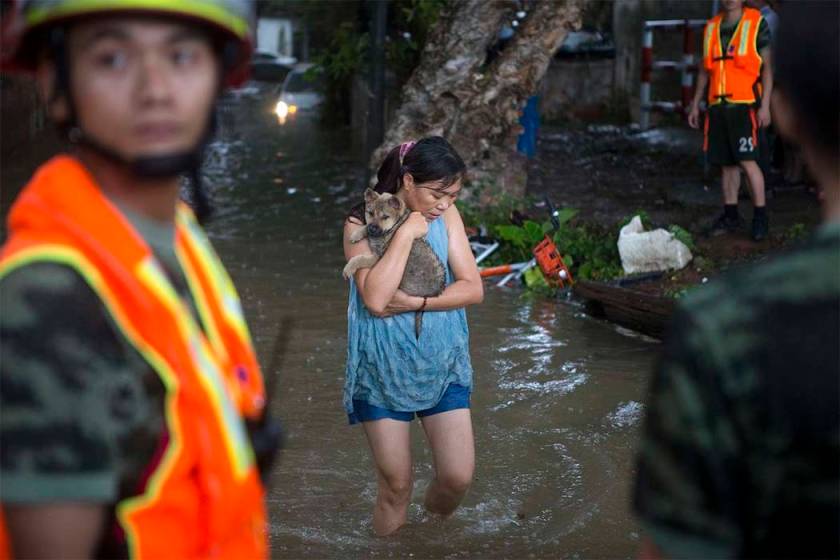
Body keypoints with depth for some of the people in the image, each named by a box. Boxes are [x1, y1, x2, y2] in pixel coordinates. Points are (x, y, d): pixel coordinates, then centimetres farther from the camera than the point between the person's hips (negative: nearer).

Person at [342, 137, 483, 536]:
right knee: (396, 487, 4)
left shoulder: (446, 215, -2)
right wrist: (406, 232, -23)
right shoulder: (362, 224, -11)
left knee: (458, 477, 0)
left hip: (442, 365, 3)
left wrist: (415, 303, -20)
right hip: (384, 369, -3)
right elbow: (375, 299, -25)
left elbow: (473, 289, -7)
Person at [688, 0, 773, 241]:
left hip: (744, 106, -5)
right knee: (726, 163, 8)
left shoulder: (757, 24, -1)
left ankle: (760, 216, -2)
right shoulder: (711, 27, 12)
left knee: (747, 161, -11)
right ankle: (730, 215, 16)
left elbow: (767, 66, -3)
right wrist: (695, 104, 14)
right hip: (717, 106, 5)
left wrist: (765, 105, -10)